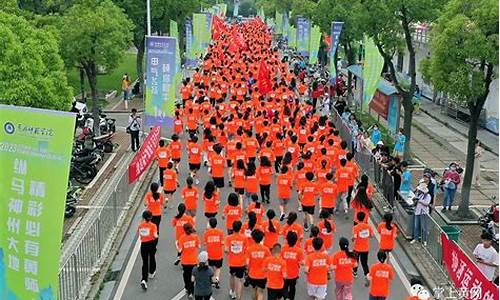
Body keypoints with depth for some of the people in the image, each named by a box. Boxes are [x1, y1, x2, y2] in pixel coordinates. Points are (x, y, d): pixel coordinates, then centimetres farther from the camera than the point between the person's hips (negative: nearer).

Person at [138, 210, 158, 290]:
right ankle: (151, 273, 46)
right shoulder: (153, 225, -12)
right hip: (151, 243, -1)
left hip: (143, 244, 1)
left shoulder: (141, 225, -3)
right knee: (152, 258, 26)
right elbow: (155, 236, -17)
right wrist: (156, 236, 3)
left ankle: (144, 280, -14)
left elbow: (138, 234, 7)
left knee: (145, 262, 2)